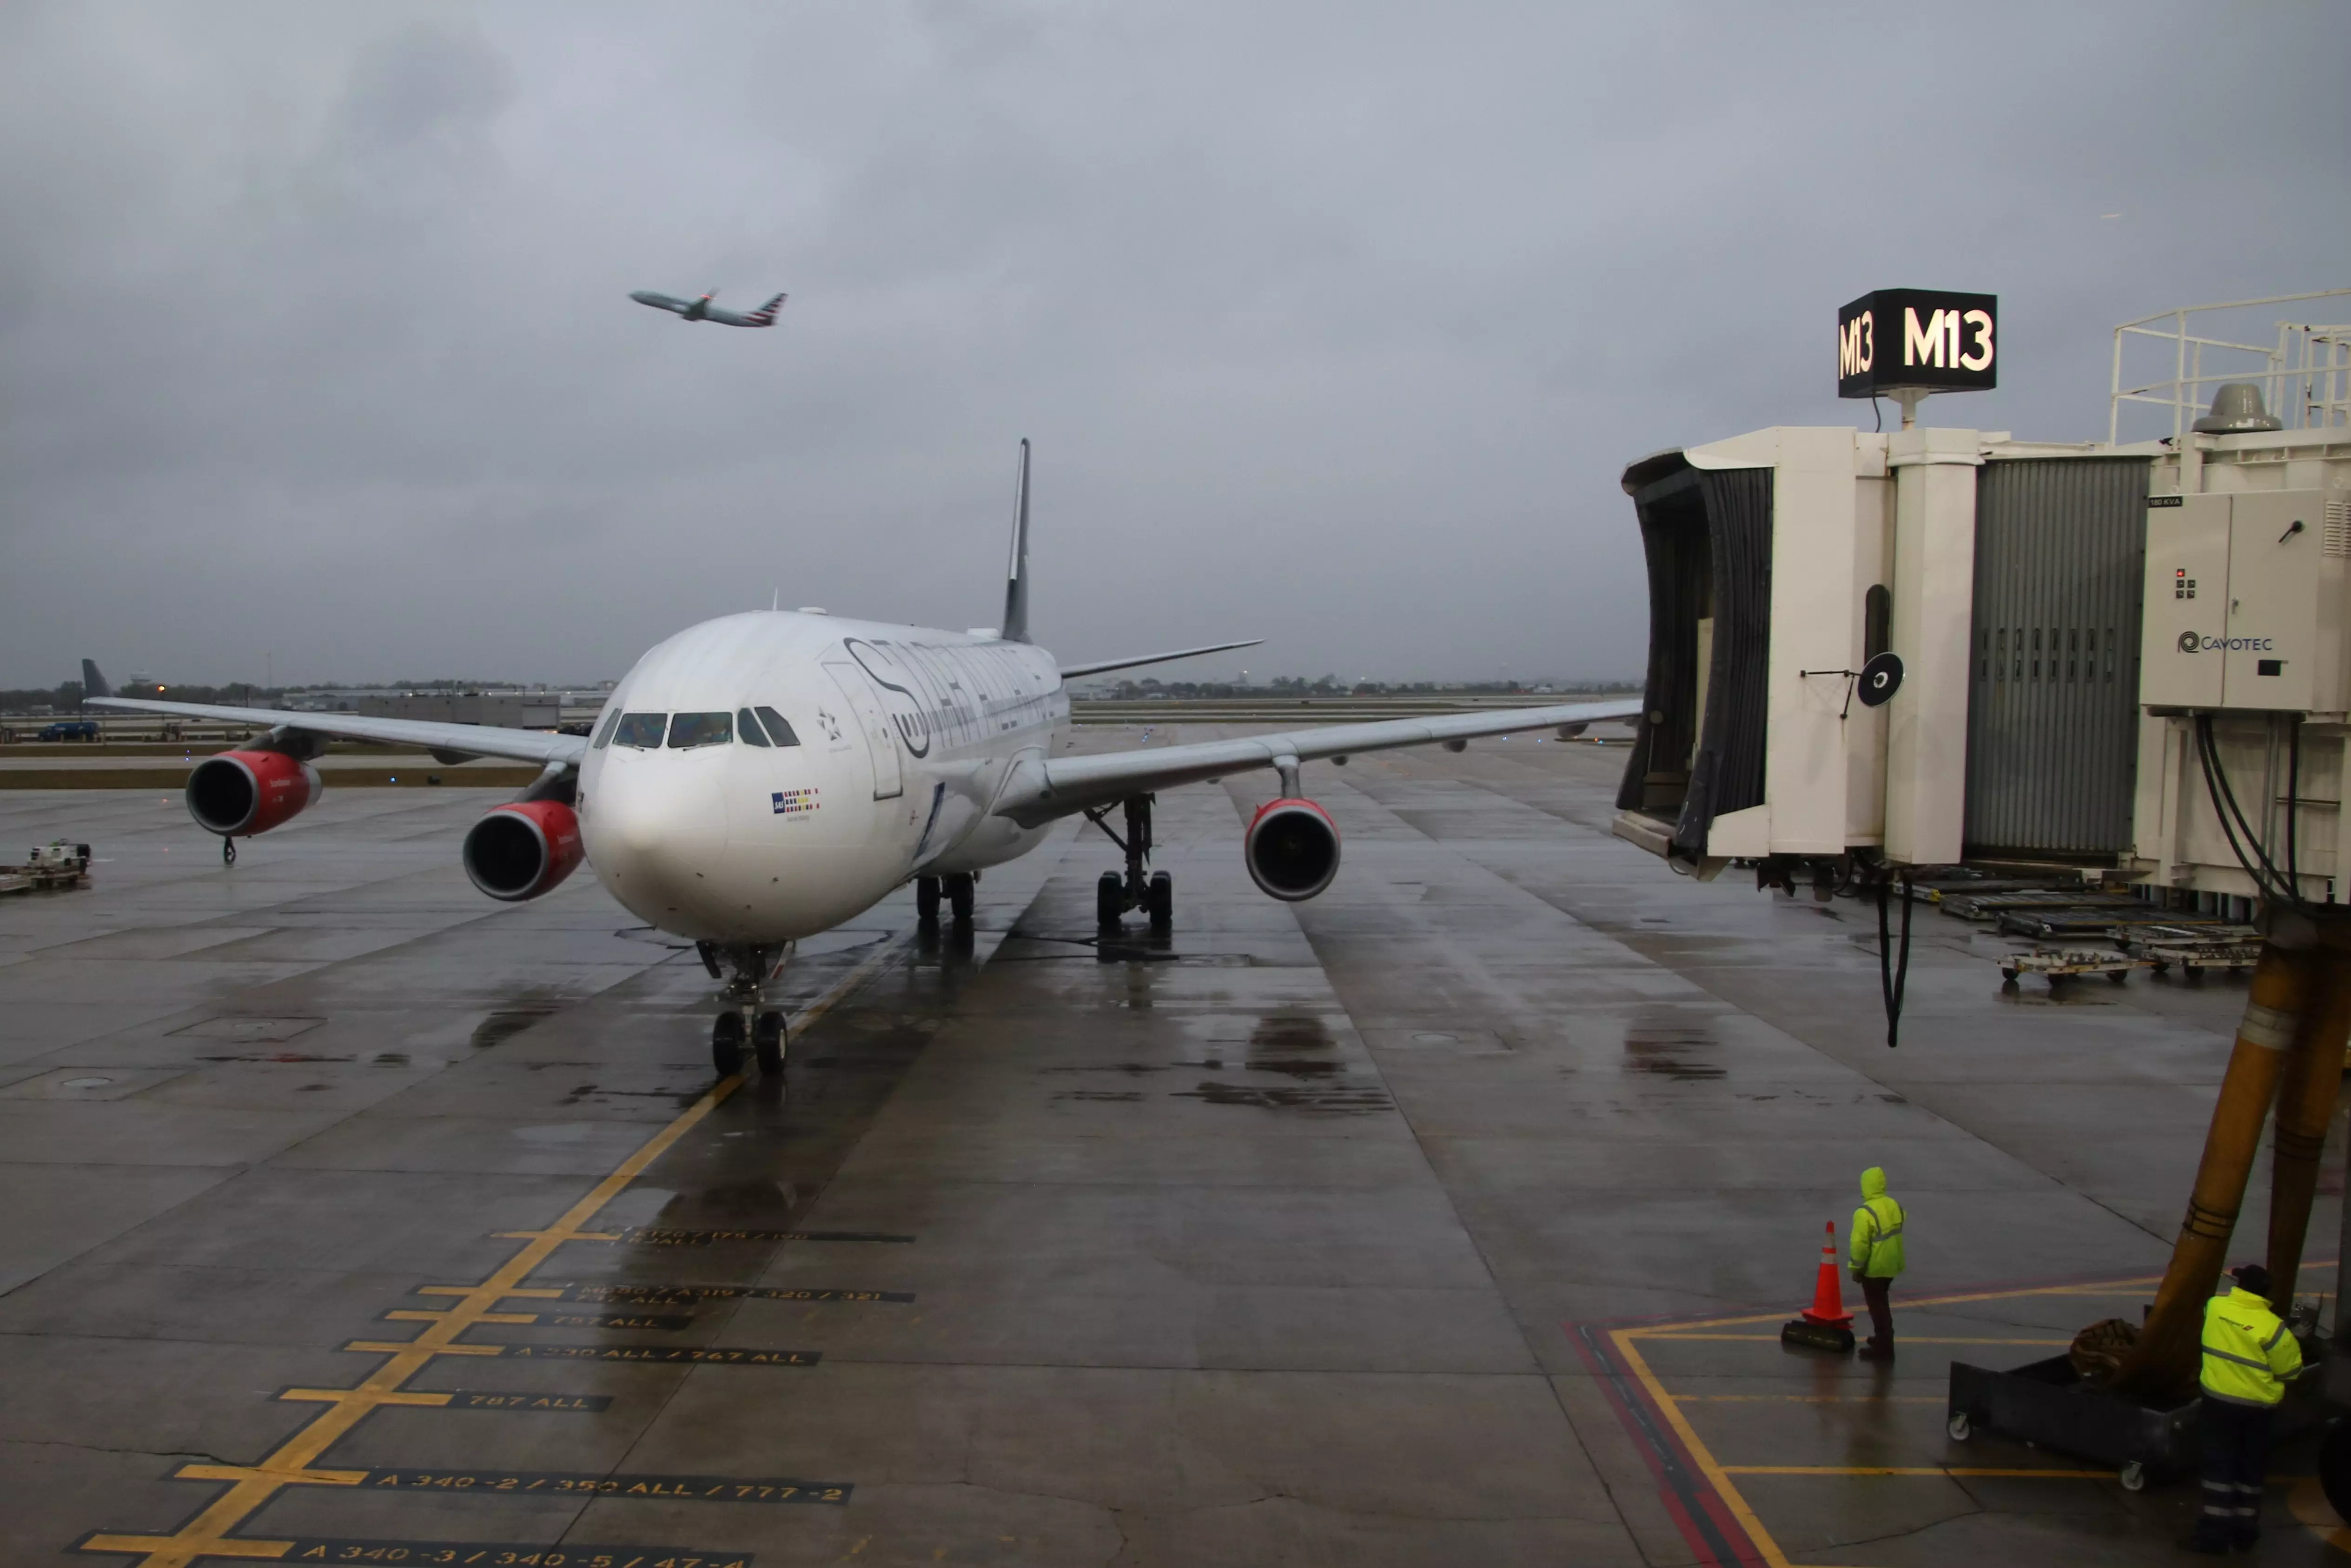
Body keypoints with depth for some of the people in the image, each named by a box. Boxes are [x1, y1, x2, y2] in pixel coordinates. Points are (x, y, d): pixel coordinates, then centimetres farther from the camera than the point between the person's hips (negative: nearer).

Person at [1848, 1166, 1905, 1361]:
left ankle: (1884, 1348, 6)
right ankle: (1884, 1338, 36)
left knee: (1877, 1306, 3)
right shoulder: (1895, 1206, 0)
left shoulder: (1865, 1213, -25)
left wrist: (1856, 1268, -12)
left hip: (1873, 1268, -8)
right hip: (1890, 1265, 8)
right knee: (1882, 1303, 24)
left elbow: (1860, 1244, -22)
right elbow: (1897, 1236, 12)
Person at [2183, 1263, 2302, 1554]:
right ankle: (2245, 1528, 25)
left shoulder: (2215, 1307, -9)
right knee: (2250, 1469, 15)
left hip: (2218, 1401, 0)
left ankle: (2214, 1533, 2)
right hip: (2257, 1407, 0)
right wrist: (2275, 1388, 12)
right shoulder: (2272, 1327, -17)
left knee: (2219, 1466, 5)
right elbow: (2289, 1369, -7)